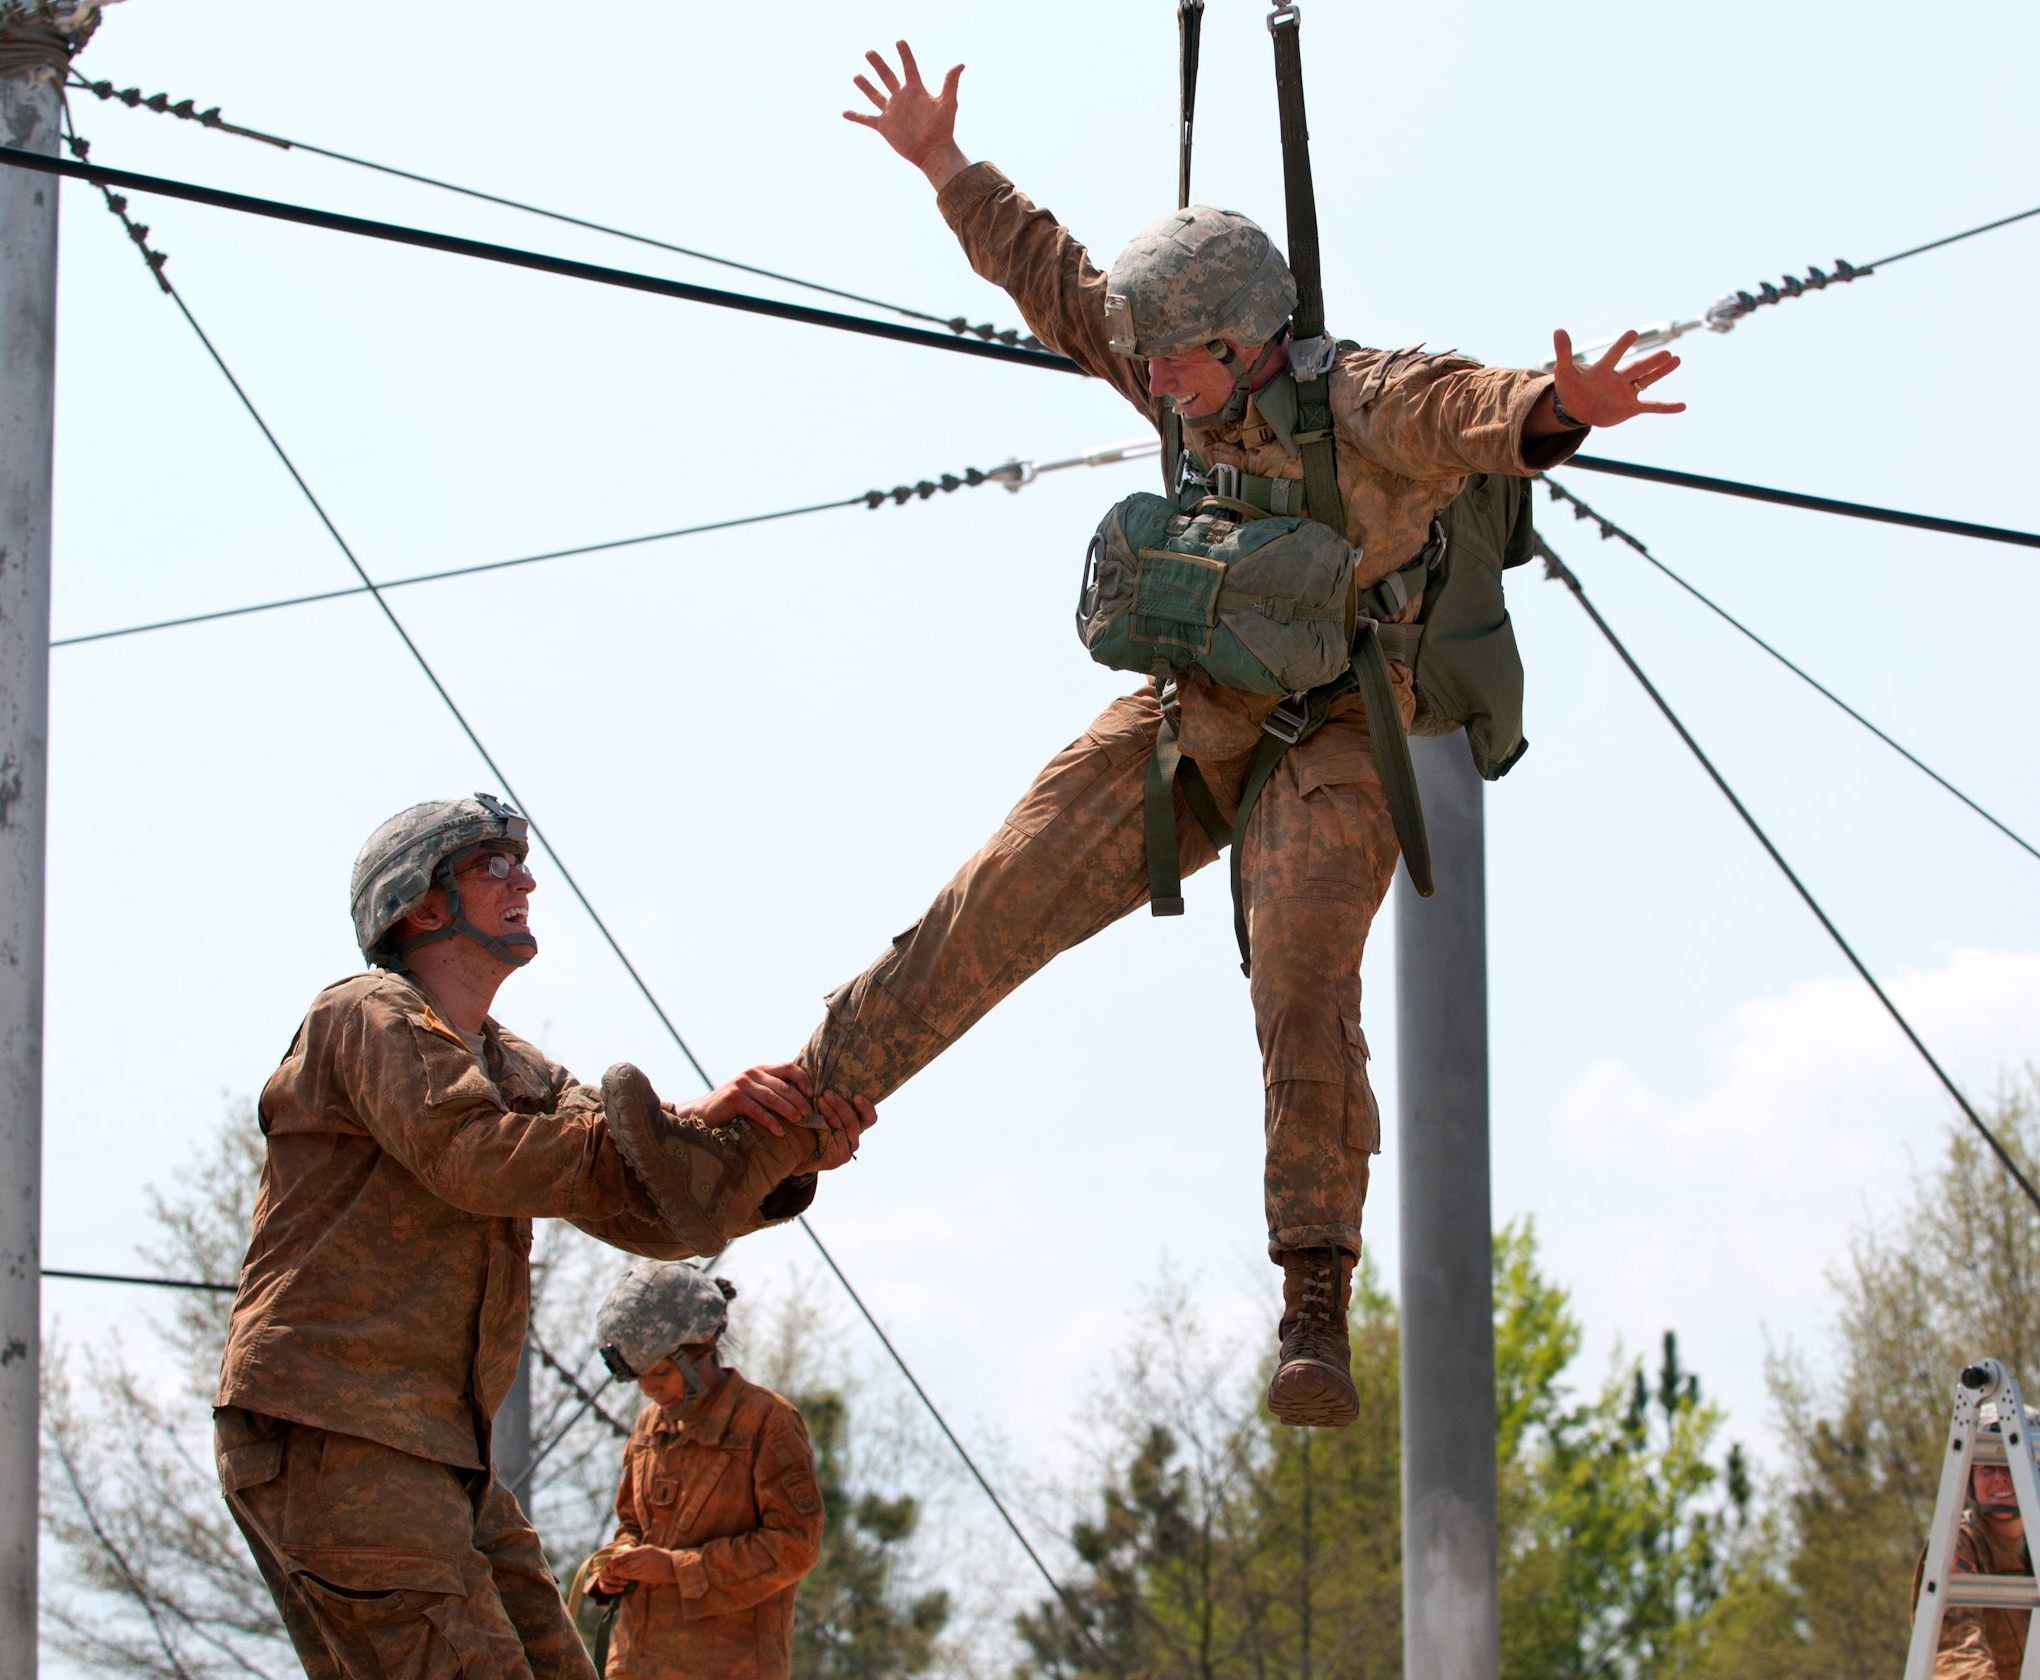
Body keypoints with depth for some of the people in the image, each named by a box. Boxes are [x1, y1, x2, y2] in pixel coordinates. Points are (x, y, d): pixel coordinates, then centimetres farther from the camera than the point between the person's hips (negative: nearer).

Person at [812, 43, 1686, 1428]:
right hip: (1191, 720, 6)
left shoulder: (1364, 403, -21)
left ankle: (1316, 1306, -24)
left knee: (1304, 990, -22)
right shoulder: (1197, 385, 0)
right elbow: (1055, 281, 14)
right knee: (999, 900, 4)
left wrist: (1558, 410, -65)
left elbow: (1475, 409, -42)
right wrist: (947, 170, 19)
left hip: (1331, 749, -6)